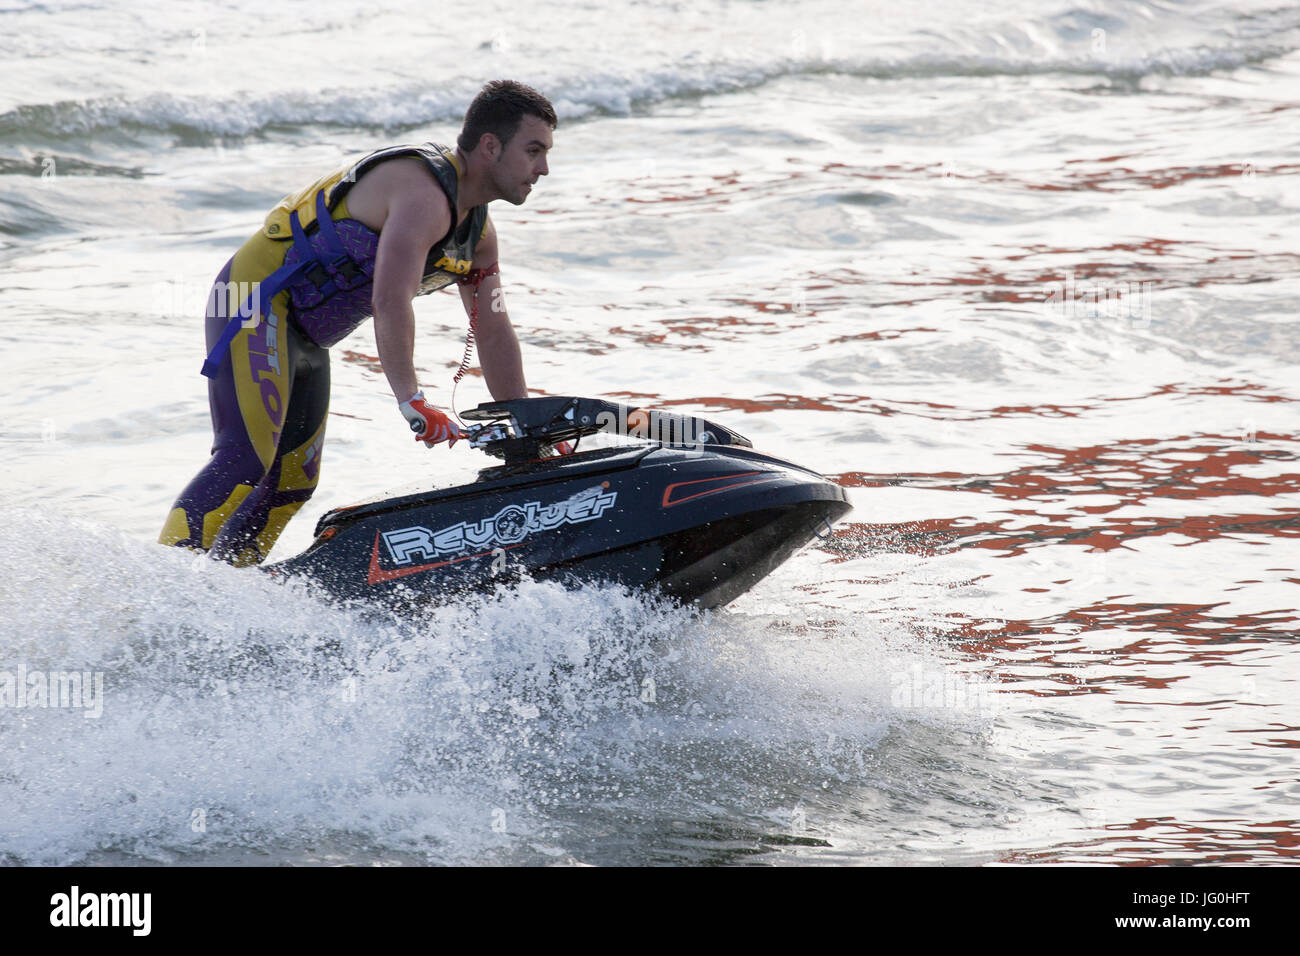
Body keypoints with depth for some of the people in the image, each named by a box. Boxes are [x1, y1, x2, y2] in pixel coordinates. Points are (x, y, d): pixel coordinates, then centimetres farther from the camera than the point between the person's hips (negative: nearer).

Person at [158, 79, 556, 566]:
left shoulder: (478, 230, 10)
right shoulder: (424, 193, -23)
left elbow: (493, 331, 17)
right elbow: (390, 302, -35)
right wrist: (411, 402, -39)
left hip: (307, 337, 11)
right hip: (259, 302, -10)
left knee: (293, 482, 8)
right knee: (244, 460, -22)